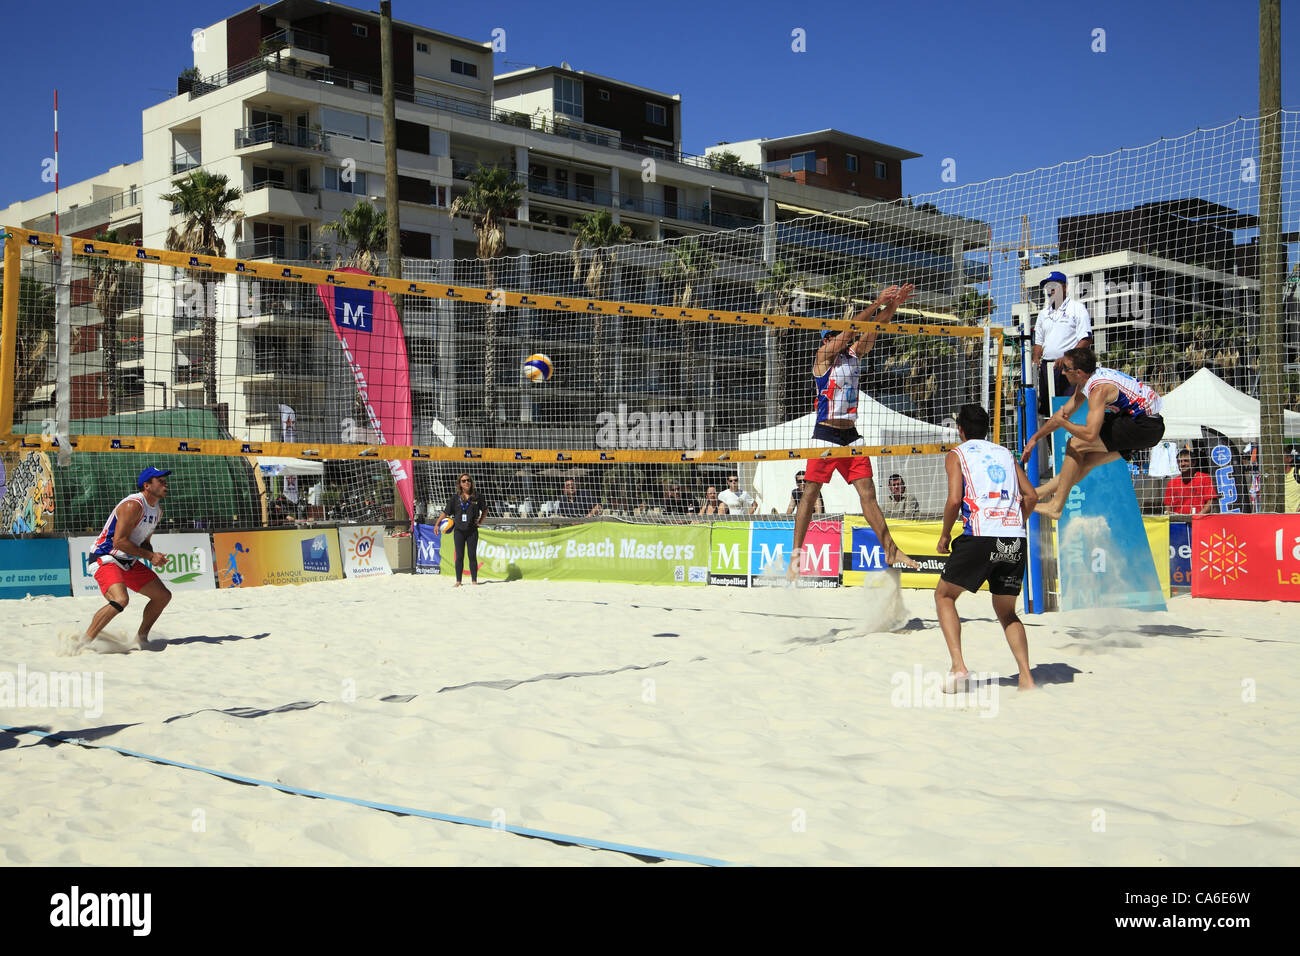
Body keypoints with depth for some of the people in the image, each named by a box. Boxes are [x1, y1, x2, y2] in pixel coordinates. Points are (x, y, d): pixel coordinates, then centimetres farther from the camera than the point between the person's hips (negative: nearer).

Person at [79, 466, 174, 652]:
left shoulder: (157, 511, 10)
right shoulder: (133, 505, -20)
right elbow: (119, 541, -25)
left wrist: (154, 557, -1)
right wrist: (150, 556, -22)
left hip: (128, 562, 10)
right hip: (105, 559, -10)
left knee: (163, 596, 9)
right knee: (120, 600, -32)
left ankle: (141, 639, 21)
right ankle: (84, 642, -20)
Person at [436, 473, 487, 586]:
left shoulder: (477, 496, 3)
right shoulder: (455, 497, 3)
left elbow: (485, 510, 17)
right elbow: (445, 512, 5)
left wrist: (480, 521, 6)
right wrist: (437, 524, -2)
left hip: (472, 530, 0)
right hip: (459, 530, 0)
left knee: (472, 556, 1)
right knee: (459, 556, 3)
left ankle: (474, 580, 9)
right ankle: (458, 581, 9)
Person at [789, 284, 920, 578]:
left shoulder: (855, 354, 13)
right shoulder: (824, 356, -5)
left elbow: (871, 330, 6)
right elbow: (850, 328, -15)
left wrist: (892, 305, -7)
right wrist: (878, 303, -15)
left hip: (851, 435, 6)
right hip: (826, 434, -6)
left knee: (868, 493, 3)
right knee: (810, 495, -3)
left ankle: (890, 550, 3)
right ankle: (796, 555, 2)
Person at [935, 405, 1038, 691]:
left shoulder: (956, 455, 8)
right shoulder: (1005, 453, 22)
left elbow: (954, 499, -6)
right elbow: (1031, 496, 13)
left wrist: (944, 536, 7)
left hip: (980, 537, -5)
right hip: (1016, 540, 5)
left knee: (944, 595, 15)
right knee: (1007, 612, 20)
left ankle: (958, 665, -1)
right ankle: (1026, 677, 5)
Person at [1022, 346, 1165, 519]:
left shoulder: (1099, 389, -22)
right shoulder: (1086, 381, 7)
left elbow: (1090, 434, -32)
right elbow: (1064, 412, 20)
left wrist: (1062, 423, -15)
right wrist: (1035, 437, 24)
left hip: (1145, 426, -10)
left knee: (1076, 444, -11)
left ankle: (1056, 505, -8)